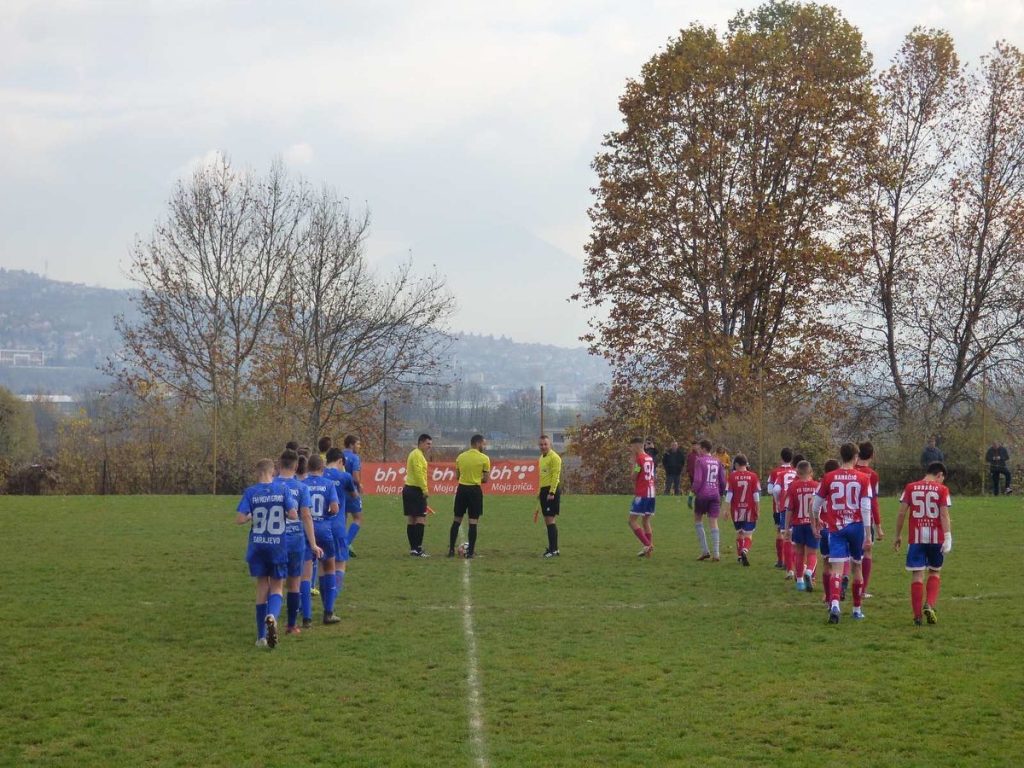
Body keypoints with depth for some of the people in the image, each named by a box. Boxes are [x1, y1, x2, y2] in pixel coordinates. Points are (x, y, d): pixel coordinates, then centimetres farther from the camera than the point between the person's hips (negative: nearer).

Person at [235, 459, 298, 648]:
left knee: (262, 586, 12)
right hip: (278, 545, -1)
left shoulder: (251, 492, -5)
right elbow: (293, 513, -10)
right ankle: (272, 616, -24)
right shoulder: (282, 489, -5)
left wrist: (252, 517, 9)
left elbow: (240, 519, -12)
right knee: (277, 586, 10)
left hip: (257, 545, 1)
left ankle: (261, 636, 13)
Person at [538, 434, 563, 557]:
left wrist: (551, 493, -22)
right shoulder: (542, 458, 18)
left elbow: (555, 476, -17)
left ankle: (554, 549, -11)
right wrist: (540, 492, 21)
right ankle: (552, 547, 16)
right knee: (547, 521, 11)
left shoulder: (554, 457, -11)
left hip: (551, 491, -9)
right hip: (544, 490, 9)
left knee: (550, 520, -11)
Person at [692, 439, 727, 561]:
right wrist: (721, 494, 19)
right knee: (714, 523, 3)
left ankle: (704, 551, 6)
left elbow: (697, 480, -14)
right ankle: (716, 554, -3)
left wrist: (694, 492, -1)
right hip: (715, 495, 4)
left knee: (698, 520, 13)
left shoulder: (700, 461, -7)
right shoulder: (717, 462, 9)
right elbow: (723, 481, 10)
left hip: (702, 495, -4)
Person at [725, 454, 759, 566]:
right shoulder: (753, 477, -4)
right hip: (749, 510, -1)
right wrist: (757, 510, 4)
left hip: (736, 510, 1)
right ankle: (745, 550, -26)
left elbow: (728, 494, -5)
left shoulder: (732, 476, -5)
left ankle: (740, 556, 23)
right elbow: (756, 495, -3)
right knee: (748, 534, 1)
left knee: (739, 533, 18)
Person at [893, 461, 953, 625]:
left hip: (916, 537, 1)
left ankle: (918, 616, 1)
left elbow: (902, 513, 1)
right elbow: (944, 515, -9)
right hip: (936, 537, -1)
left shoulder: (910, 488, 4)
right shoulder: (942, 490, -1)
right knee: (935, 572, 17)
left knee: (917, 575, 3)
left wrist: (898, 535, 9)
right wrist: (948, 537, -9)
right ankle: (929, 605, -3)